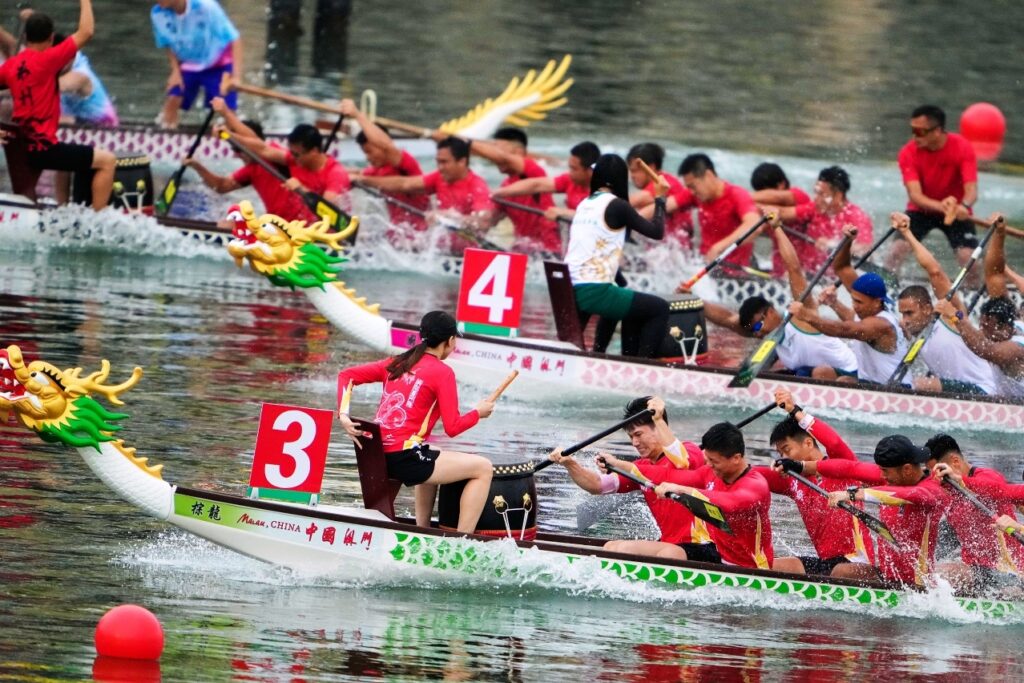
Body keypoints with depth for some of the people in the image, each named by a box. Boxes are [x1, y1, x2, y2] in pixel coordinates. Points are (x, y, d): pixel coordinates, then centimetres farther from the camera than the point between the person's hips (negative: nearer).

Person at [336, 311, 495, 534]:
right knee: (483, 468, 0)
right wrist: (478, 412, 9)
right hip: (405, 460, -8)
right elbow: (452, 428, -9)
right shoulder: (442, 372, -5)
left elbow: (346, 375, 13)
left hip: (378, 457, 8)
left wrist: (344, 416, 4)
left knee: (431, 461, 39)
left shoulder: (397, 363, 15)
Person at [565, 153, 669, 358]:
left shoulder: (584, 205, 15)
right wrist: (660, 199, 12)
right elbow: (656, 232, -1)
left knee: (632, 303, 33)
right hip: (594, 292, -8)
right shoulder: (616, 205, -7)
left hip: (568, 291, 8)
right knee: (659, 309, 4)